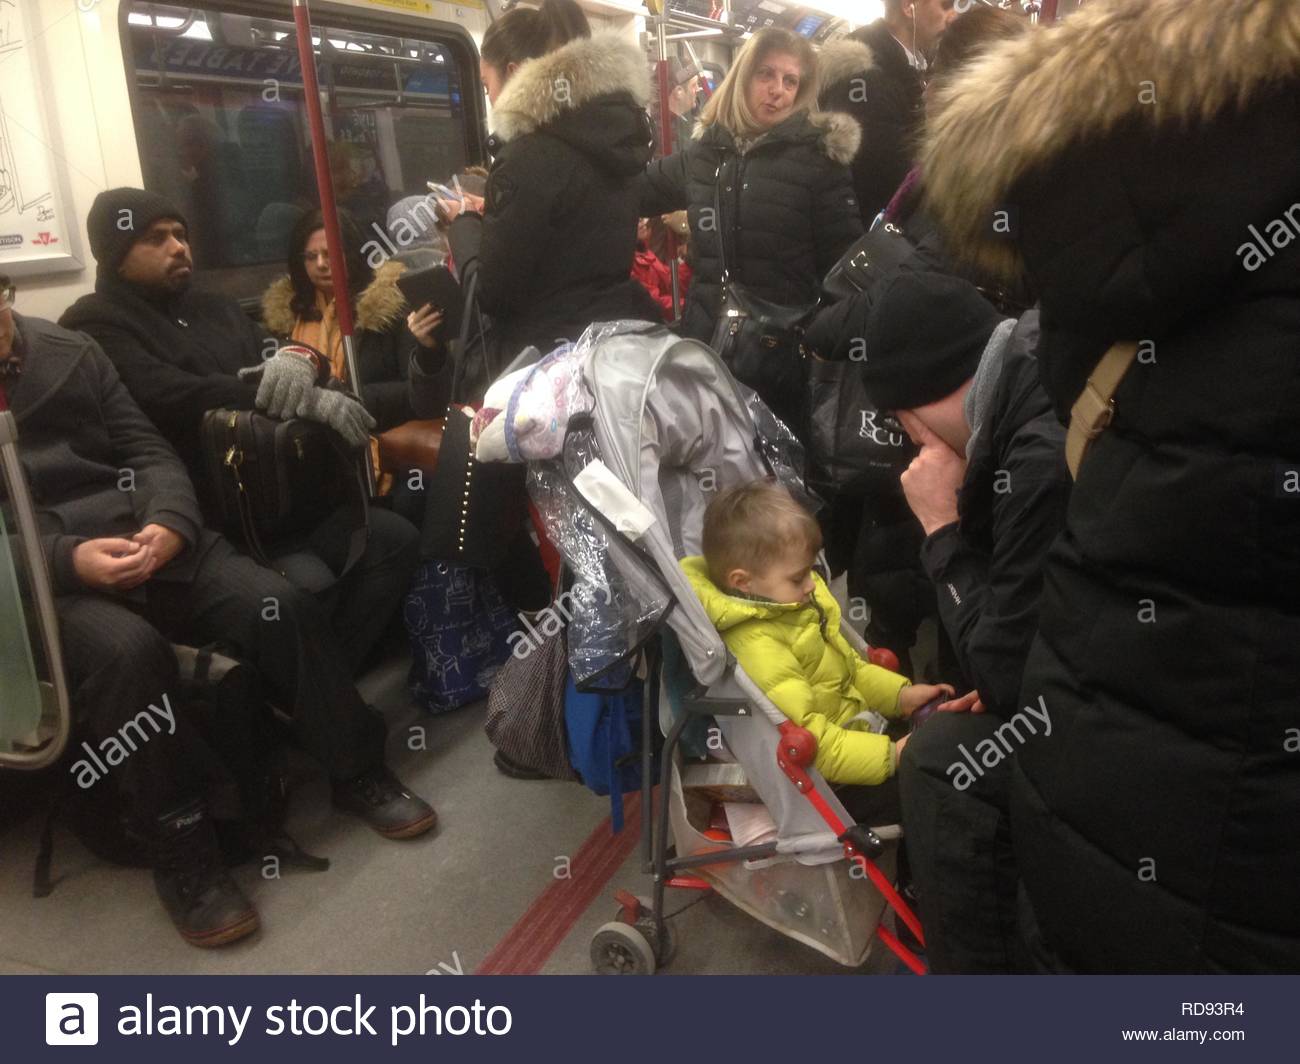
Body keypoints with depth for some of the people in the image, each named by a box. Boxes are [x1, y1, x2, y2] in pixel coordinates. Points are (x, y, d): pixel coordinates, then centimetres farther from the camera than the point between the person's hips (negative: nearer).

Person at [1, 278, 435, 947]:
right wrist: (69, 559, -23)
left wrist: (168, 523, -12)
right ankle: (181, 854, -17)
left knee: (282, 608, -17)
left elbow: (147, 451, 9)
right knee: (128, 650, -35)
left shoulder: (71, 352, 11)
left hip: (145, 540, 4)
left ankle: (358, 773, 1)